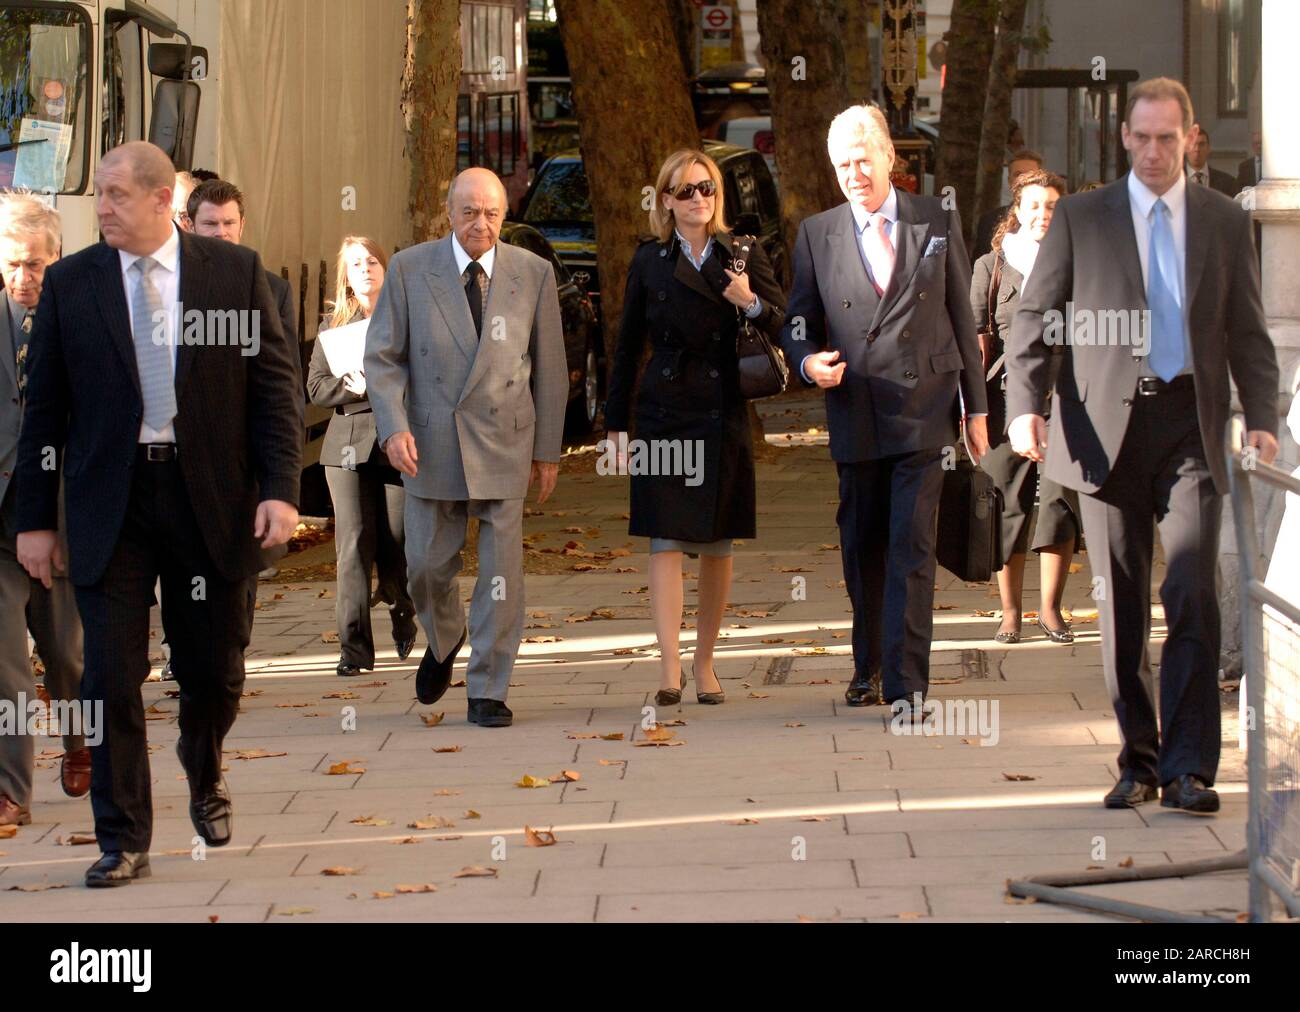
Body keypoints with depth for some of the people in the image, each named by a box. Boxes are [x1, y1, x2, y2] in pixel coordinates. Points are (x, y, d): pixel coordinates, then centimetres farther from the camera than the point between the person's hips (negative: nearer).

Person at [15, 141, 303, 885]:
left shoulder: (237, 273, 1)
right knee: (112, 677, -3)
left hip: (211, 499, 0)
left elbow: (276, 384, 0)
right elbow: (45, 407, 5)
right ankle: (123, 840, 7)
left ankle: (205, 775, 40)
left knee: (215, 670, 9)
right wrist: (36, 518, 3)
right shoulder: (70, 284, 3)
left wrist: (281, 488, -10)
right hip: (111, 502, 0)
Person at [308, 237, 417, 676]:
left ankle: (402, 613, 32)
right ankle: (354, 647, -6)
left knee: (396, 545, 0)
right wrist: (353, 388, -13)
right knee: (354, 545, -7)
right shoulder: (334, 323, 12)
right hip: (348, 445, 1)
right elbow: (316, 385, 7)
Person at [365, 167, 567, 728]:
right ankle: (444, 639, 39)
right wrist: (393, 426, -14)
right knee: (428, 564, 6)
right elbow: (383, 356, 0)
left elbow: (549, 367, 7)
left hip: (504, 441, 0)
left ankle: (487, 691, 6)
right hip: (432, 444, 0)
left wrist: (548, 449, 6)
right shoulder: (409, 270, -1)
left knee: (501, 567, -4)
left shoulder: (533, 273, 1)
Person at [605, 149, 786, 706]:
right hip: (663, 413, -1)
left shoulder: (744, 254, 5)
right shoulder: (649, 262, 6)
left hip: (724, 414, 1)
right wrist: (616, 423, 8)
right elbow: (627, 346, 10)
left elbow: (784, 329, 4)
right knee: (666, 539, -9)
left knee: (717, 544, 5)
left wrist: (752, 304, -16)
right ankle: (670, 667, -14)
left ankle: (704, 663, 16)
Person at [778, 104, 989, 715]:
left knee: (912, 548, -10)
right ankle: (868, 668, 28)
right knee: (861, 549, 10)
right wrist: (807, 361, -14)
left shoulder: (938, 223, 6)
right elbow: (798, 321, 10)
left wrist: (976, 408, 8)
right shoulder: (816, 235, 7)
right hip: (855, 414, 2)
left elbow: (962, 317, 9)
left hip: (923, 411, -2)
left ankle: (905, 684, -11)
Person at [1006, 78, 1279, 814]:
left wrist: (1262, 417, -3)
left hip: (1191, 425, 0)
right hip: (1108, 428, 0)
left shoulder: (1226, 222, 10)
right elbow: (1034, 319, 3)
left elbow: (1248, 332, 11)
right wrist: (1024, 405, -12)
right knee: (1122, 607, 4)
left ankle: (1189, 767, -6)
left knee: (1194, 596, -10)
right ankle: (1139, 761, 15)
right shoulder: (1081, 219, 7)